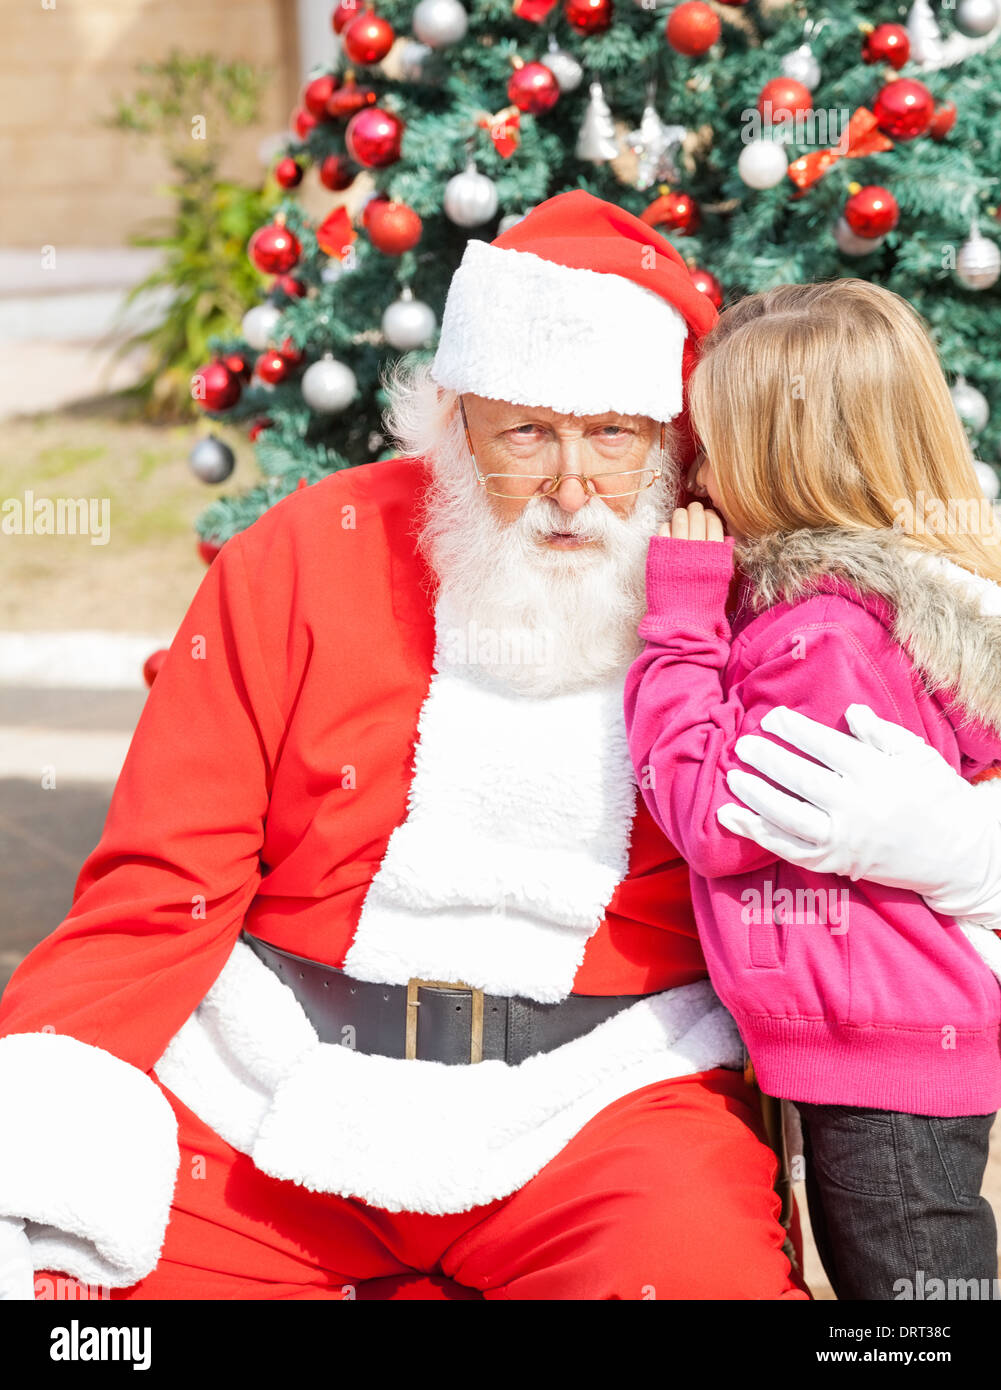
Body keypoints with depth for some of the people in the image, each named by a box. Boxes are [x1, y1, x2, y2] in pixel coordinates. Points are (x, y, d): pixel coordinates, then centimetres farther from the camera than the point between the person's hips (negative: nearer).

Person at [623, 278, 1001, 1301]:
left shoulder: (832, 637, -25)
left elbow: (715, 818, -20)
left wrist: (681, 618, -16)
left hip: (885, 1050, -10)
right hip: (905, 1033, 10)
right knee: (863, 1264, 21)